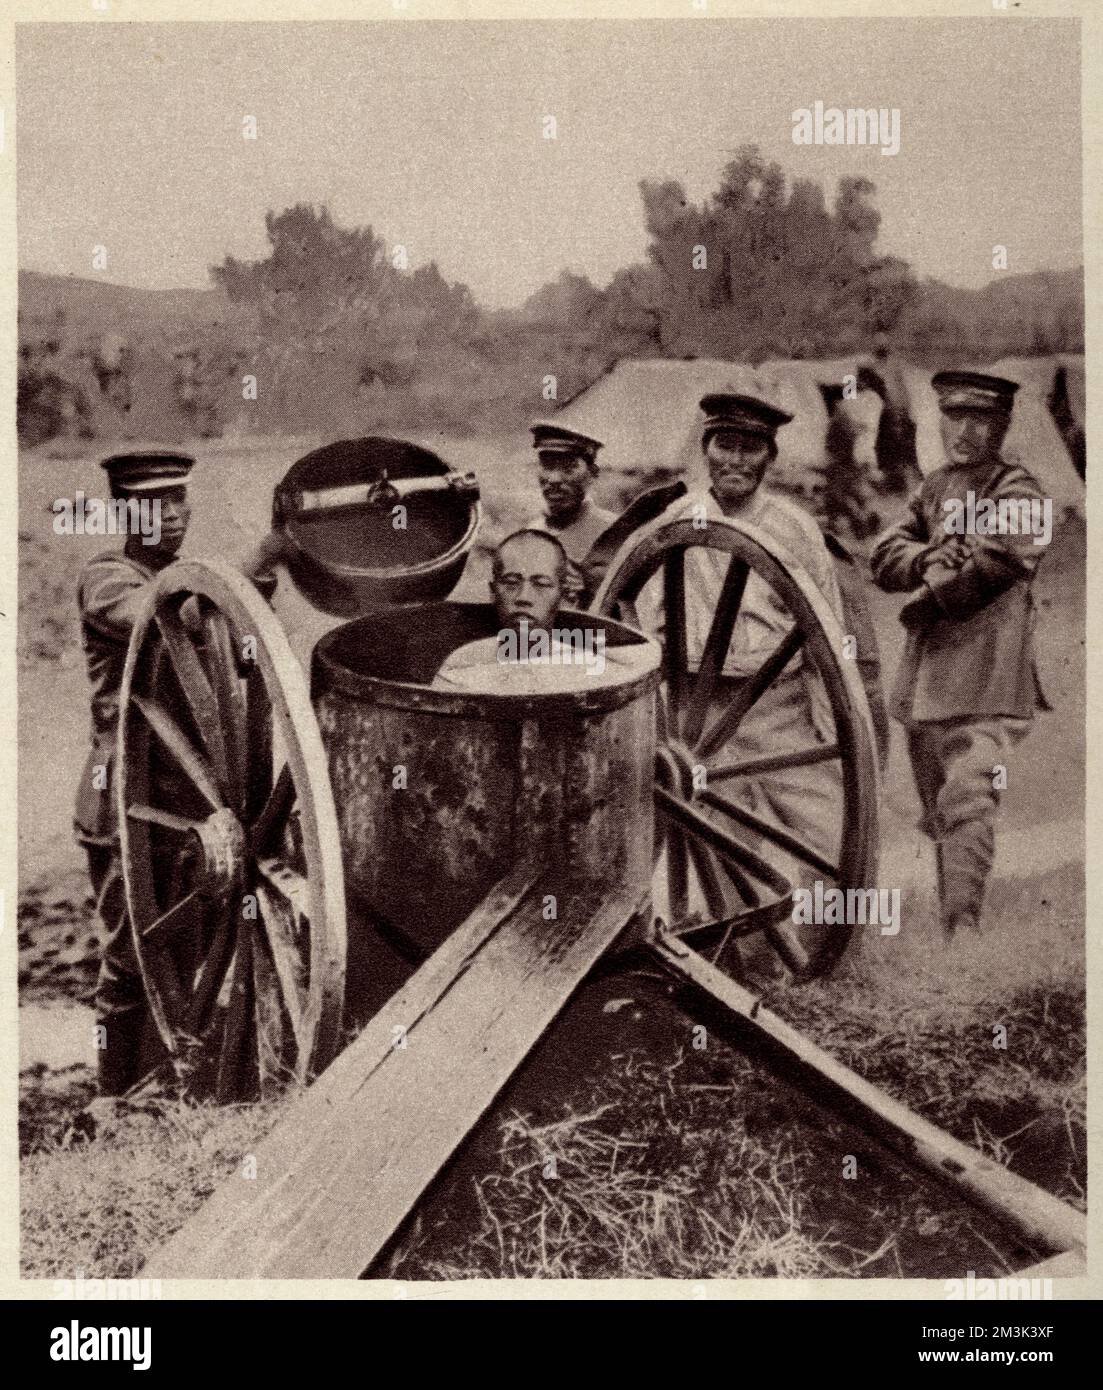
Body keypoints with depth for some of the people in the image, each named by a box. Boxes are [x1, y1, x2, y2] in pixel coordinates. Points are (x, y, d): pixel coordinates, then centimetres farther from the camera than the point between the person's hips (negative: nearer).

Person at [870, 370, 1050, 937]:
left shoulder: (1017, 494, -4)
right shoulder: (934, 486, 17)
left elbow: (983, 571, -16)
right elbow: (884, 556, 6)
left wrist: (921, 604, -4)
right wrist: (927, 557, -14)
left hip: (984, 682, -7)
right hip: (924, 684, 7)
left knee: (966, 805, -17)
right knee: (939, 817, 15)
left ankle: (962, 932, -16)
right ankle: (949, 925, 27)